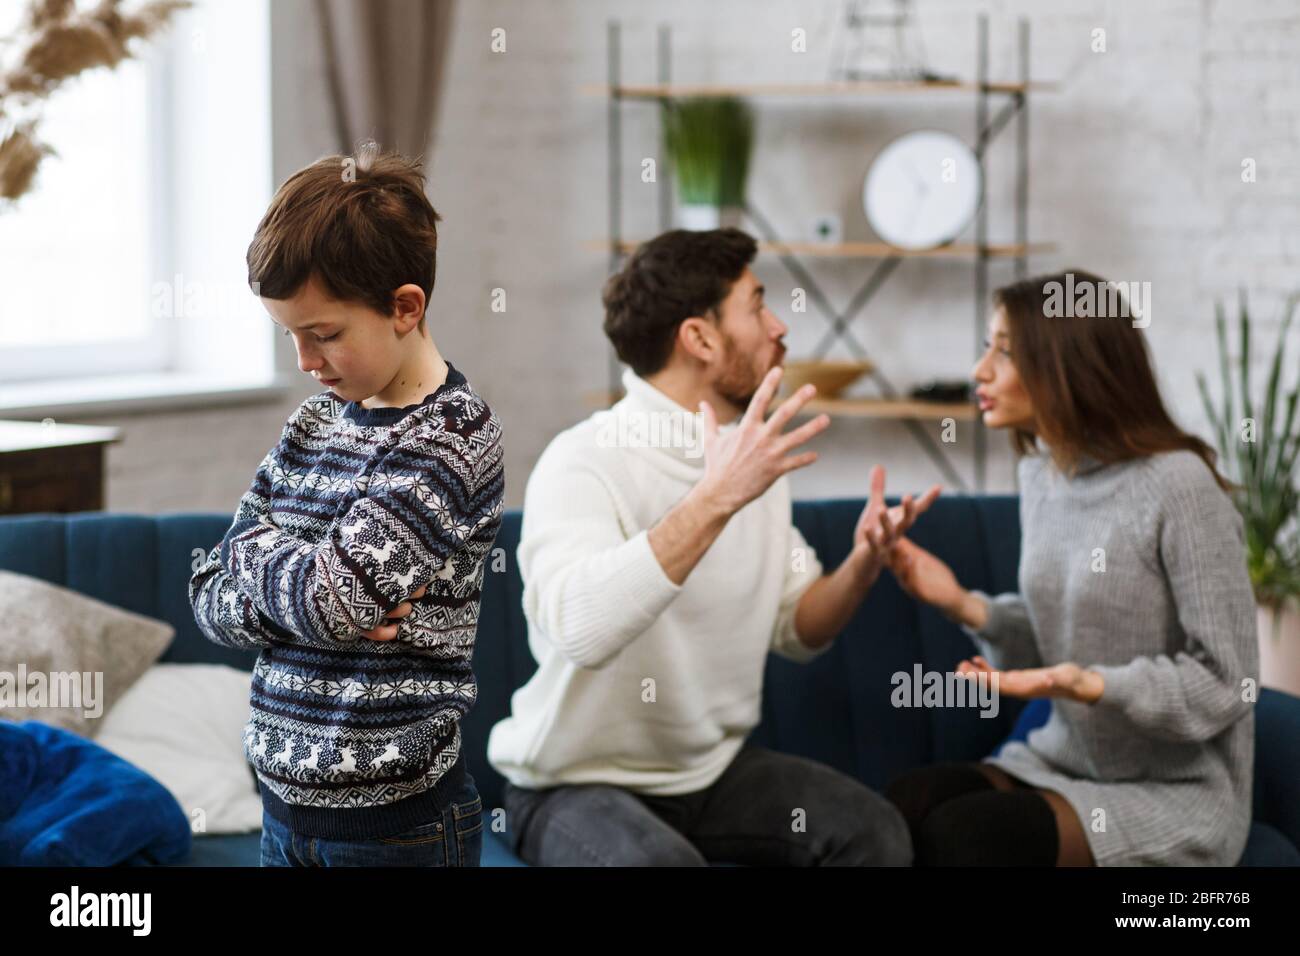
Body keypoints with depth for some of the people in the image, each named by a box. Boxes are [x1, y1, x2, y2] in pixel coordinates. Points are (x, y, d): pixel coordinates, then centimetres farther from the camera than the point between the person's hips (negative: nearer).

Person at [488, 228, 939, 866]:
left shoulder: (753, 458, 5)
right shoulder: (584, 461, -20)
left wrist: (862, 566, -11)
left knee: (874, 831, -16)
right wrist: (714, 499, -41)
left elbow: (796, 631, 9)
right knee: (664, 863, -35)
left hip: (712, 766, 7)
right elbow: (579, 628, -38)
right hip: (576, 783, -6)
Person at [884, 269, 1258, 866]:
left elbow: (1226, 683, -15)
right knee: (902, 805, -22)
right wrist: (966, 606, -3)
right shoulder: (1041, 473, 6)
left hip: (1175, 792, -6)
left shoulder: (1177, 486, -18)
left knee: (959, 835, -28)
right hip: (1063, 762, 6)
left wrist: (1092, 686, -29)